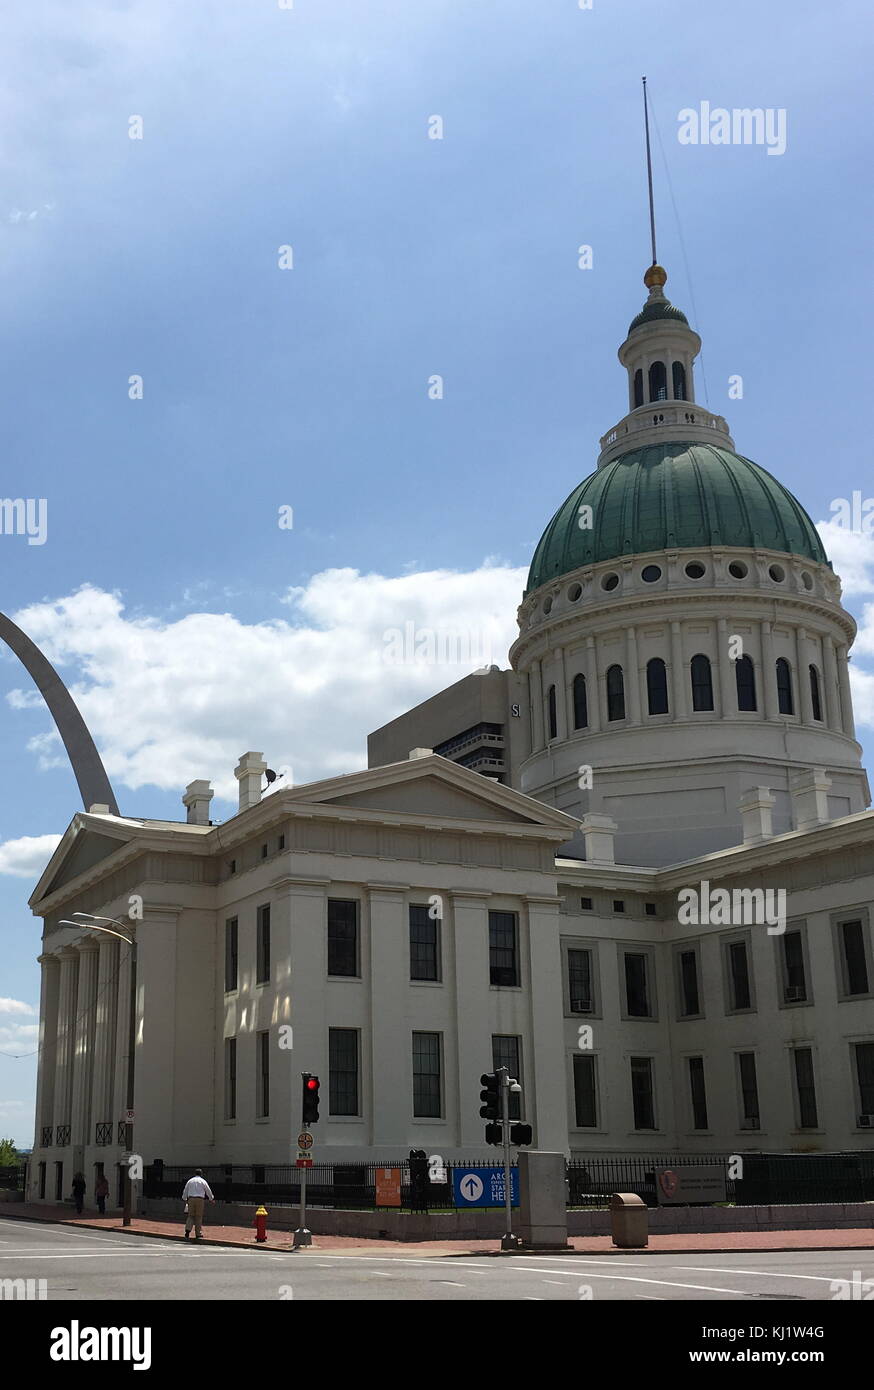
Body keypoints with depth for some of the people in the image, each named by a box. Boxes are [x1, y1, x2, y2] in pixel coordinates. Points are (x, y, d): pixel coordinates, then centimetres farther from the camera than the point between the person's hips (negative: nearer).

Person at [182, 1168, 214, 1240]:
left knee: (190, 1216, 6)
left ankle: (188, 1230, -16)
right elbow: (208, 1191, 8)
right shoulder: (203, 1181, 5)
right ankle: (198, 1234, 4)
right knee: (199, 1217, 4)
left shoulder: (190, 1181, 12)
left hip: (191, 1199, 2)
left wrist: (184, 1199, 28)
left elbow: (185, 1191, 15)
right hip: (200, 1199, -2)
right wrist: (212, 1199, 22)